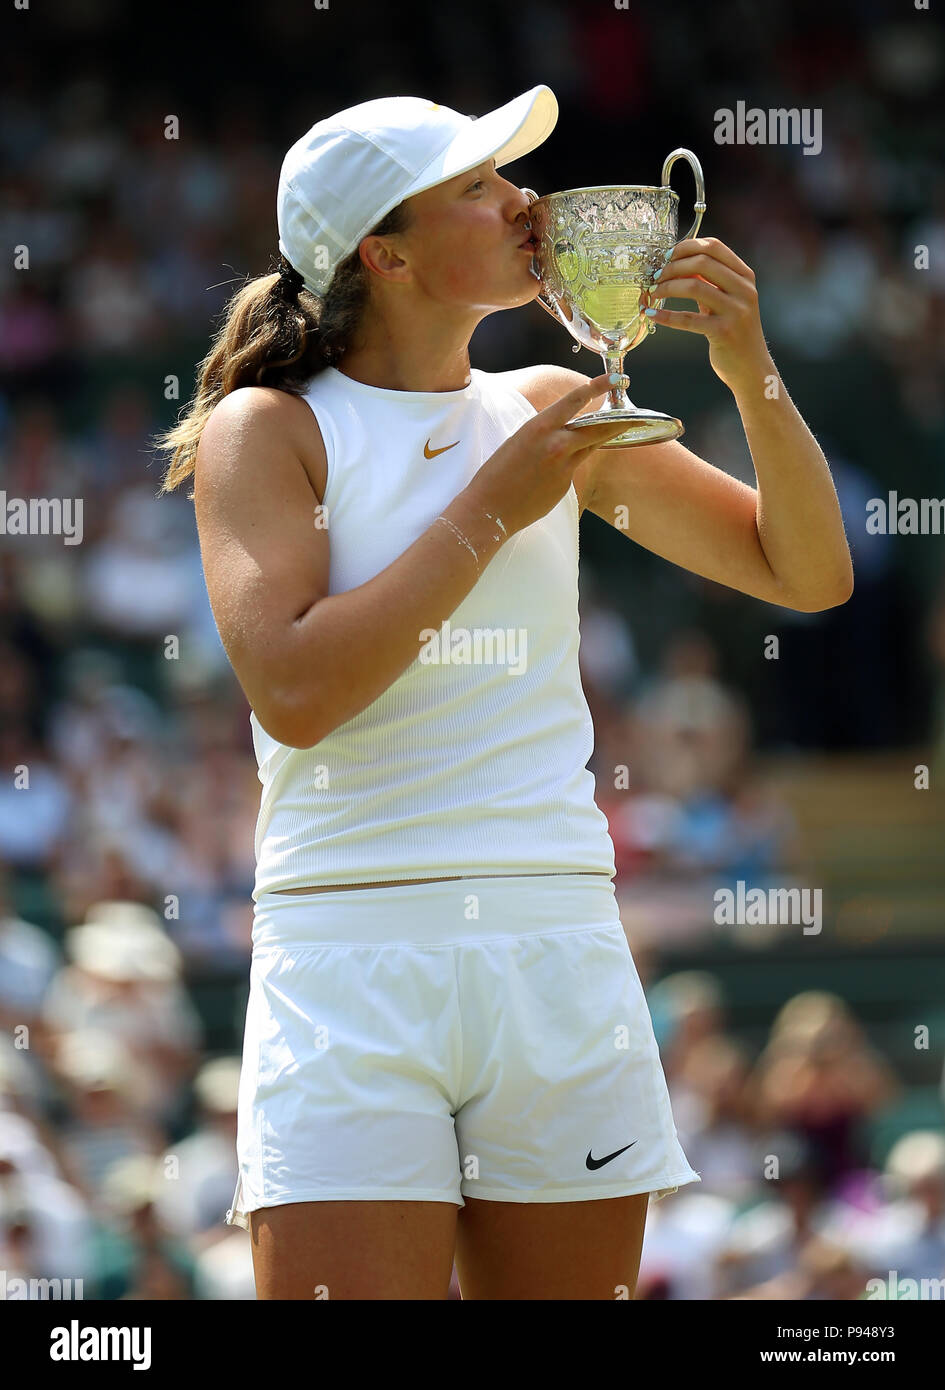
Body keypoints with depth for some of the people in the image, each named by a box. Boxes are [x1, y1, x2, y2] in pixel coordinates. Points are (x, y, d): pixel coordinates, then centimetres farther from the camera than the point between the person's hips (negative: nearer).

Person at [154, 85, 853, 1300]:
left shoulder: (553, 414, 13)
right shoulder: (268, 428, 2)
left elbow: (810, 574, 16)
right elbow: (294, 689, -13)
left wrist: (754, 374, 1)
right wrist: (492, 510, -8)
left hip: (563, 962, 4)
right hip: (349, 964, -4)